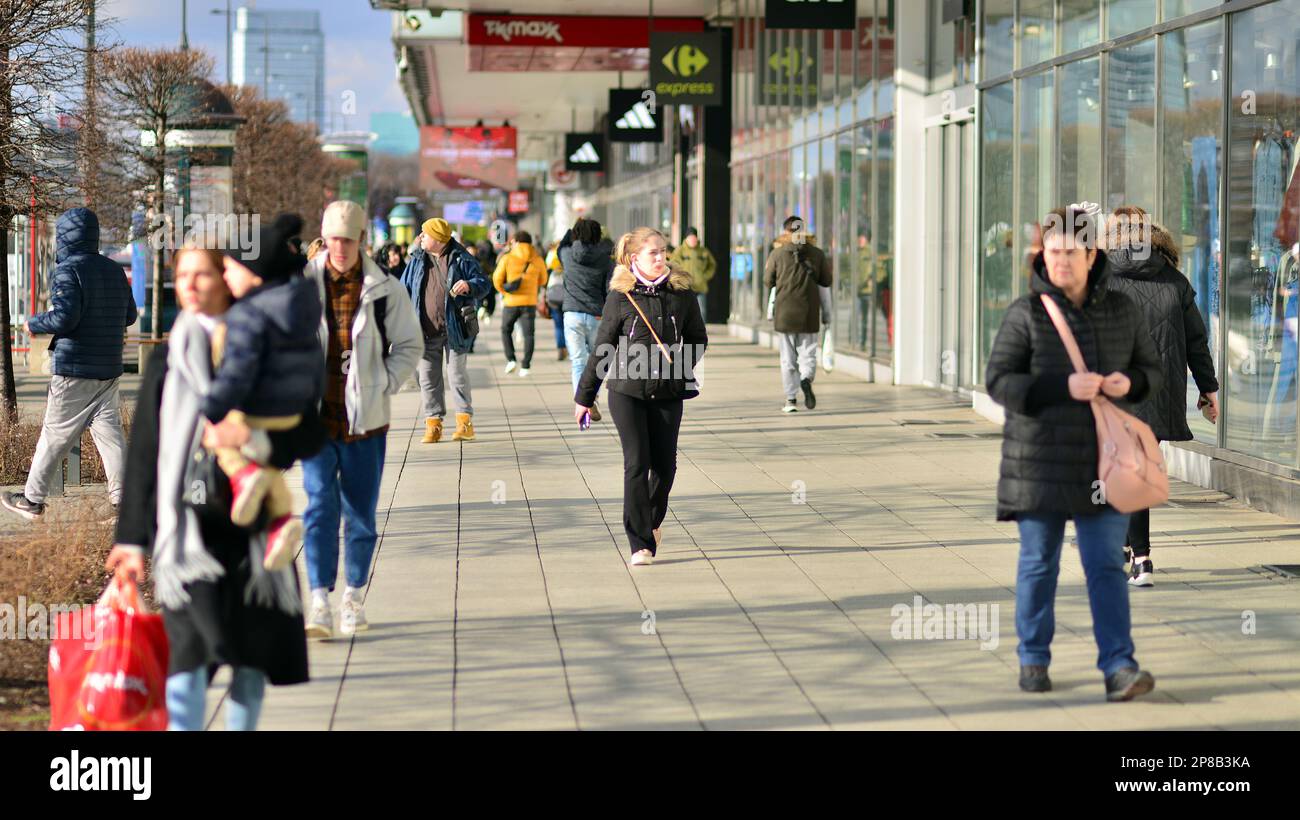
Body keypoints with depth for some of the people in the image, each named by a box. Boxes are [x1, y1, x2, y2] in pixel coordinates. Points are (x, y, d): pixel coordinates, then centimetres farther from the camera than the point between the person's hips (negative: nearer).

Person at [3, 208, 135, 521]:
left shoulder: (68, 270, -12)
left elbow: (64, 318, -21)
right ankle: (124, 497, -1)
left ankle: (33, 500, 11)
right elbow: (129, 316, 17)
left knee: (55, 434, 2)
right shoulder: (115, 270, 11)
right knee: (109, 430, 6)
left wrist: (34, 323, -4)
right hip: (109, 367, 7)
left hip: (74, 369, -6)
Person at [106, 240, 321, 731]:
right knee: (188, 650, -14)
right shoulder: (167, 359, 8)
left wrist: (253, 439, -19)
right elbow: (143, 452, 7)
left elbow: (310, 433, 0)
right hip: (185, 522, -1)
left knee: (253, 653, 5)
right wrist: (133, 537, 2)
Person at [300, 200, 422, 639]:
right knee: (320, 507, -9)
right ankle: (320, 603, -10)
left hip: (365, 419, 1)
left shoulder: (386, 290, -1)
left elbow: (408, 346, 7)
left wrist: (382, 386, -5)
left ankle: (353, 598, 22)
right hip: (316, 418, 0)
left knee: (361, 512, 8)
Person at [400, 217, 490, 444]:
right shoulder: (416, 261, 10)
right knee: (428, 379, 4)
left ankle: (465, 422, 7)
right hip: (426, 332, 4)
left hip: (454, 330, -4)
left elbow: (484, 283, 1)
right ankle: (433, 424, 11)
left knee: (458, 376, 0)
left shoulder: (461, 259, 0)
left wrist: (470, 285, -21)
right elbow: (404, 290, 15)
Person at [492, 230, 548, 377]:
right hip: (530, 301, 1)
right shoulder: (537, 259, 2)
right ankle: (525, 366, -3)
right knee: (528, 334, 4)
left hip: (511, 302, -1)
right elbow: (542, 281, 13)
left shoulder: (507, 258, -4)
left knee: (506, 331, 16)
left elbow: (497, 279, -3)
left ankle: (510, 359, 3)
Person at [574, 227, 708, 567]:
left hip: (668, 392, 2)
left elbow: (698, 337, 15)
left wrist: (683, 365, -3)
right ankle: (640, 543, -3)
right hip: (627, 390, -2)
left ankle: (653, 521, 35)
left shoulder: (681, 293, 2)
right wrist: (584, 396, 6)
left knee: (665, 464, 7)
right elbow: (603, 347, 3)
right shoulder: (621, 296, -3)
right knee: (637, 464, -7)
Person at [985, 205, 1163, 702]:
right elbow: (998, 380, -9)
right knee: (1038, 564, 8)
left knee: (1107, 566, -2)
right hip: (1039, 462, -2)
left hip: (1103, 463, 2)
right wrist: (1064, 386, -22)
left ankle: (1118, 667, -3)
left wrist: (1130, 382, -10)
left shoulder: (1122, 310, 5)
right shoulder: (1026, 313, -5)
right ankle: (1033, 660, 21)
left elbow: (1152, 369, 15)